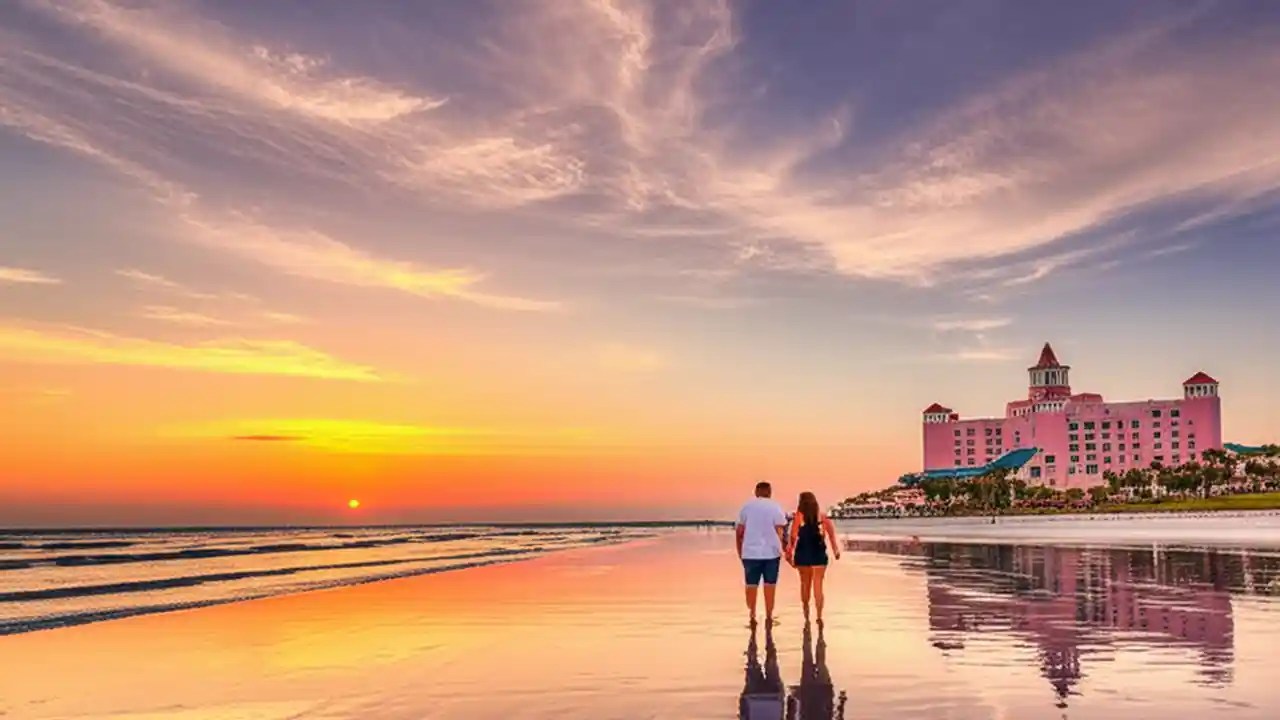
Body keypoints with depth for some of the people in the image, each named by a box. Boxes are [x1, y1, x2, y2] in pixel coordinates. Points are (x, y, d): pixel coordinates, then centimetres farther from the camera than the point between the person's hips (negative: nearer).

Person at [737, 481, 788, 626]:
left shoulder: (747, 506, 4)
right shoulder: (775, 507, 0)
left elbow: (740, 531, 3)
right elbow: (779, 531, -7)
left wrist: (739, 550, 12)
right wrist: (781, 549, 1)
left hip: (750, 552, 1)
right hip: (771, 552, -1)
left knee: (751, 585, 7)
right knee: (770, 585, 6)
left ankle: (752, 616, 6)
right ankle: (769, 617, 9)